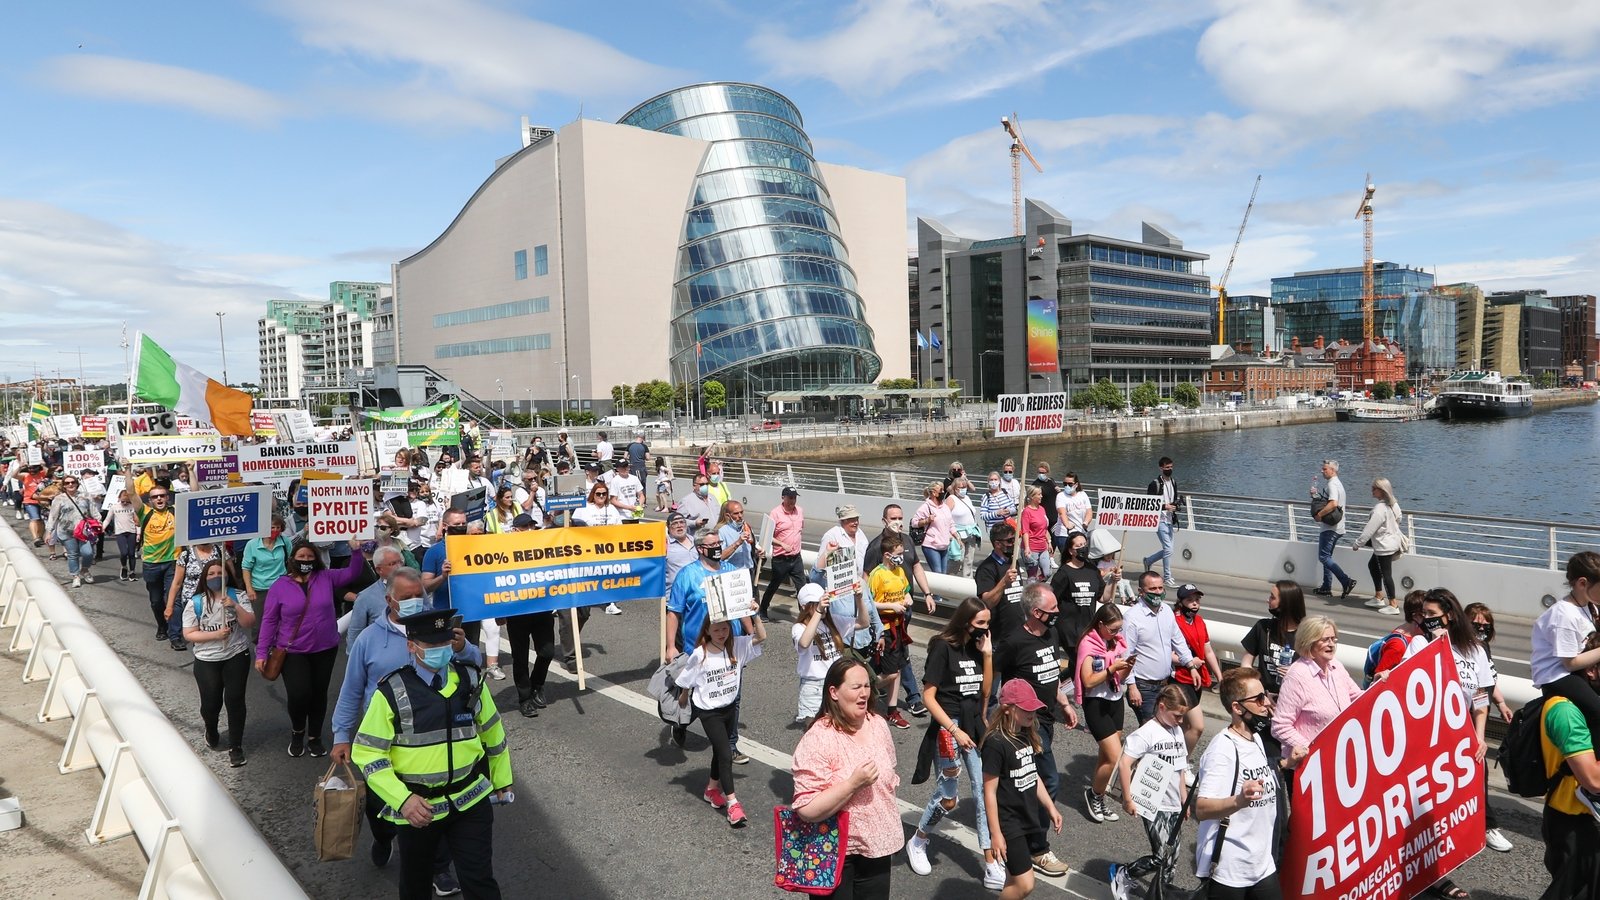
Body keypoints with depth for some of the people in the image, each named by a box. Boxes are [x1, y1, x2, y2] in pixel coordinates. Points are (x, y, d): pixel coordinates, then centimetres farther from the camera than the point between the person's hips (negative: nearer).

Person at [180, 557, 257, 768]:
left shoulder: (237, 596, -4)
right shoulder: (195, 603, -5)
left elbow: (250, 623, -11)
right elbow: (189, 634, -5)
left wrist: (235, 606, -24)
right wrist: (214, 635, -19)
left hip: (236, 656, 0)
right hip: (207, 660, 1)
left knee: (235, 699, -5)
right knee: (210, 702, 6)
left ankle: (235, 746, 7)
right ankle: (211, 732, 40)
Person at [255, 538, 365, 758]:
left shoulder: (327, 578, 0)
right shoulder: (279, 587, -4)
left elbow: (352, 573, 0)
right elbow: (269, 621, -2)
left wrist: (356, 551, -18)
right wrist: (261, 652, -4)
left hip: (325, 650, 2)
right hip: (293, 652, -2)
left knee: (319, 694, 12)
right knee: (298, 695, -11)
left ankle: (314, 738, 31)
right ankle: (297, 732, 20)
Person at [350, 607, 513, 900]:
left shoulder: (470, 680, -5)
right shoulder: (392, 692, -15)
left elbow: (492, 731, 9)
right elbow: (366, 752, -11)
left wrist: (501, 779, 18)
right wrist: (401, 799, -21)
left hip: (471, 801, 1)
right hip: (416, 807, -1)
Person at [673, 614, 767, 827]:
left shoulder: (737, 646, -11)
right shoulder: (699, 655, -21)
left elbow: (762, 637, -19)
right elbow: (686, 679, -6)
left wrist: (755, 615, -30)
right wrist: (684, 698, 8)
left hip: (728, 707, 5)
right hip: (709, 711, -5)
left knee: (720, 750, 20)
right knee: (725, 754, -9)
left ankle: (712, 789, 41)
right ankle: (732, 803, -2)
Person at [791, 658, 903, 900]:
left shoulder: (878, 724, -1)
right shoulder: (817, 739, -22)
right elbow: (807, 810, -25)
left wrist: (890, 833, 15)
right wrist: (853, 783, -30)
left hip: (878, 847, 6)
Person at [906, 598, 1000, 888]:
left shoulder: (977, 646, 4)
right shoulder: (942, 647, -14)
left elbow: (985, 690, 5)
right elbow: (928, 696, -15)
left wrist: (987, 655, -6)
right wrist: (954, 730, -19)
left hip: (974, 725, 6)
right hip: (947, 726, -6)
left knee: (985, 791, 1)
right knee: (948, 797, 4)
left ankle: (992, 864, 8)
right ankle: (916, 843, 29)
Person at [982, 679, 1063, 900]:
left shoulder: (1027, 736, 4)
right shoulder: (996, 743, -21)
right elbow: (989, 791, -18)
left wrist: (1051, 808, 17)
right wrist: (996, 833, -16)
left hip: (1029, 818, 8)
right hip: (1008, 823, -8)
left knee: (1015, 879, 16)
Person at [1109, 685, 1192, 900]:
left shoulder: (1178, 732, 10)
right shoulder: (1147, 733, -14)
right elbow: (1124, 764, -18)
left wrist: (1184, 800, 20)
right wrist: (1128, 799, -17)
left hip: (1174, 806, 7)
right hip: (1154, 806, -7)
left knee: (1171, 860, 8)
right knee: (1162, 858, -10)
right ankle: (1121, 874, 10)